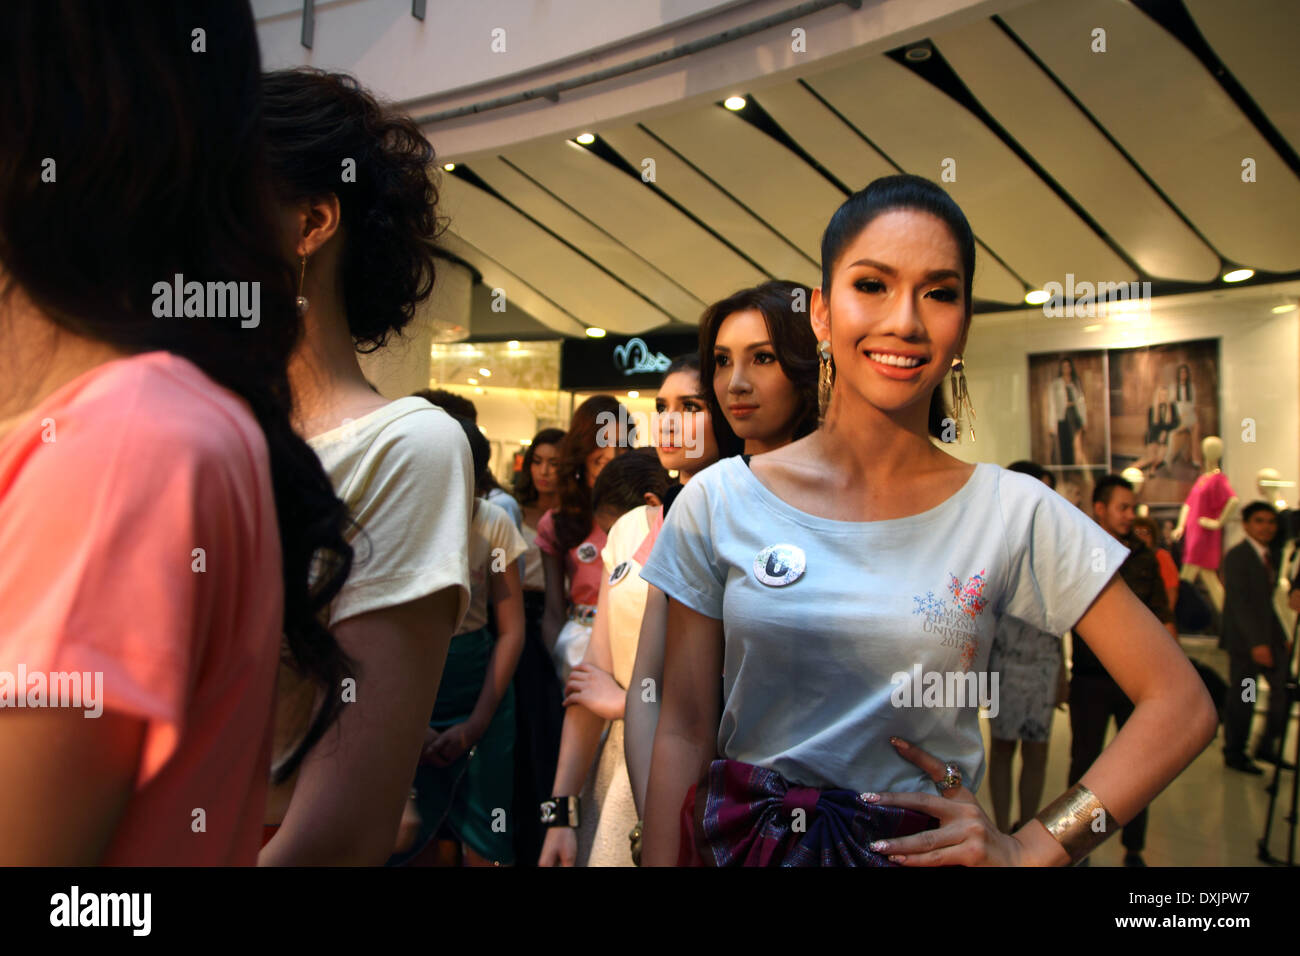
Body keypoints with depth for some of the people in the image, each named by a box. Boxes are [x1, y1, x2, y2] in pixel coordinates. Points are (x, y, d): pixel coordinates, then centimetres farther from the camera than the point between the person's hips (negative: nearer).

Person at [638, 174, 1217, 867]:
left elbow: (1181, 707, -5)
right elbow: (684, 732, -5)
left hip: (926, 851, 0)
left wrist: (1028, 850, -10)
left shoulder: (1014, 513, -10)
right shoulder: (717, 502, -9)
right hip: (739, 843, 1)